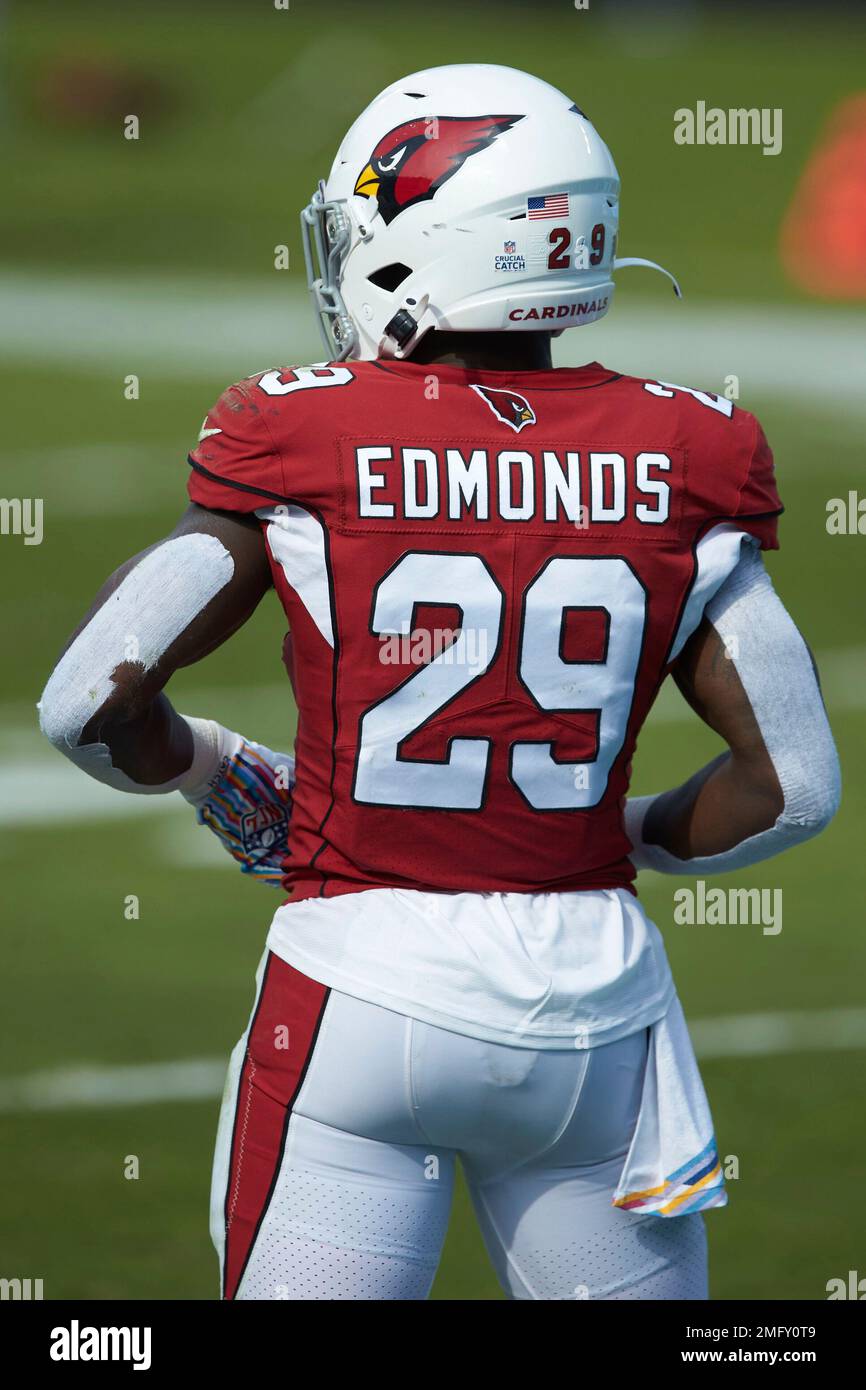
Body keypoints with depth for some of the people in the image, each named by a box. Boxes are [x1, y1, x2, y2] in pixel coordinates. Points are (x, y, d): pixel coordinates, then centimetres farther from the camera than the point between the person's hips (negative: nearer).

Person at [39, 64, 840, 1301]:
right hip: (591, 1002, 2)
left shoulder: (300, 446, -7)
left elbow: (89, 706, -9)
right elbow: (791, 785, 0)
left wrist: (219, 777, 11)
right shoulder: (681, 464, 0)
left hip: (367, 988, -2)